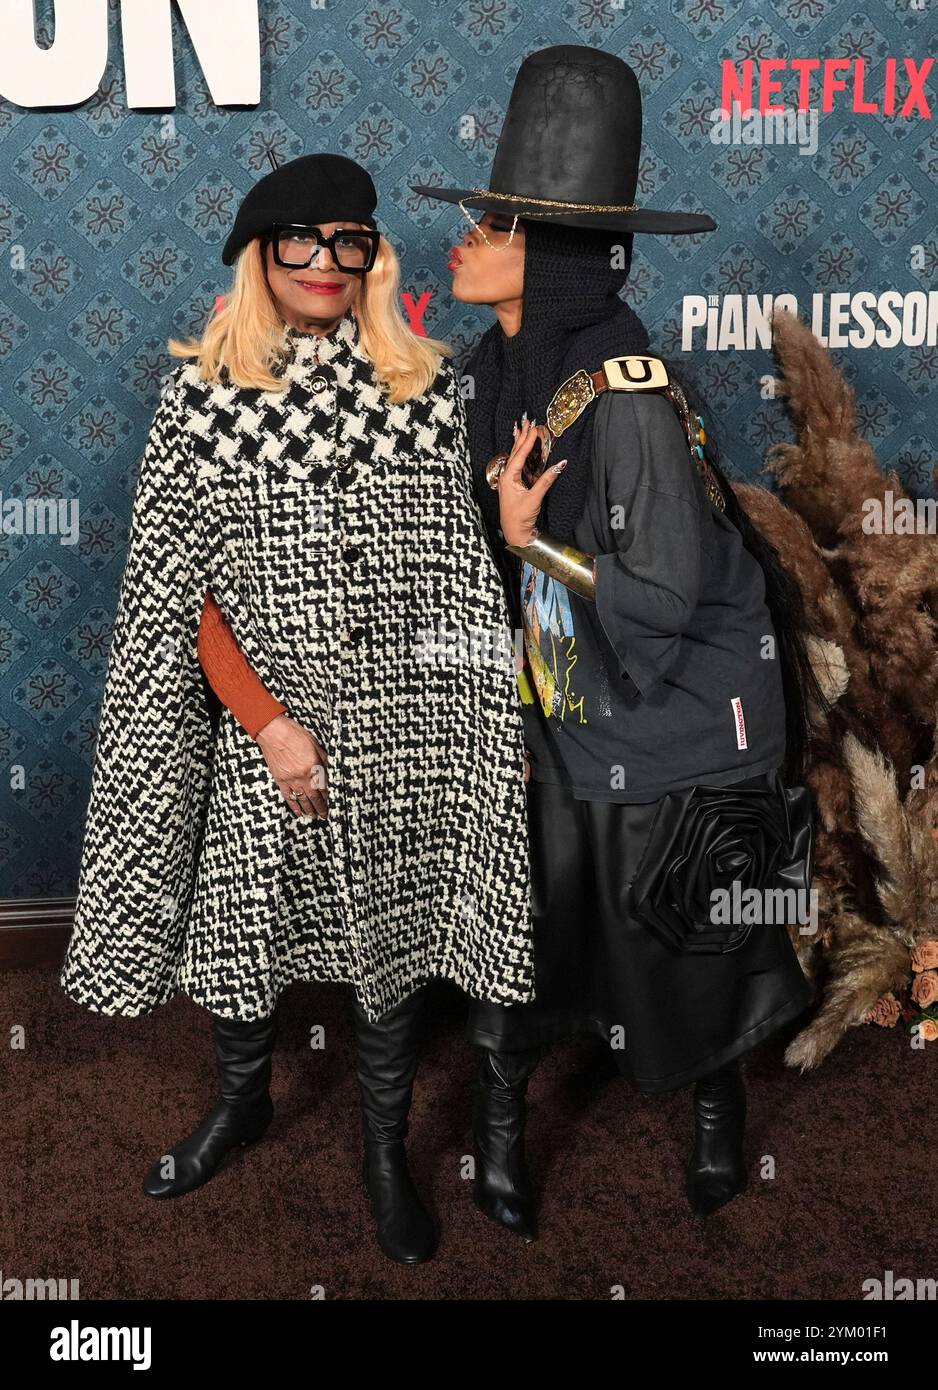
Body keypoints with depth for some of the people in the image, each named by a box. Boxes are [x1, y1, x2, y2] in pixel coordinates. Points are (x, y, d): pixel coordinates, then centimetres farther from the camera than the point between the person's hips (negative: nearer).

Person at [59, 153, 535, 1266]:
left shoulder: (426, 389, 1)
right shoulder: (205, 395, -2)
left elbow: (463, 572, 2)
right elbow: (183, 592, -6)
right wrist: (272, 724, -13)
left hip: (402, 733, 1)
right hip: (259, 727, 0)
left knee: (397, 926, 11)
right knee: (235, 913, 13)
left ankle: (386, 1149, 35)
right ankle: (242, 1100, 44)